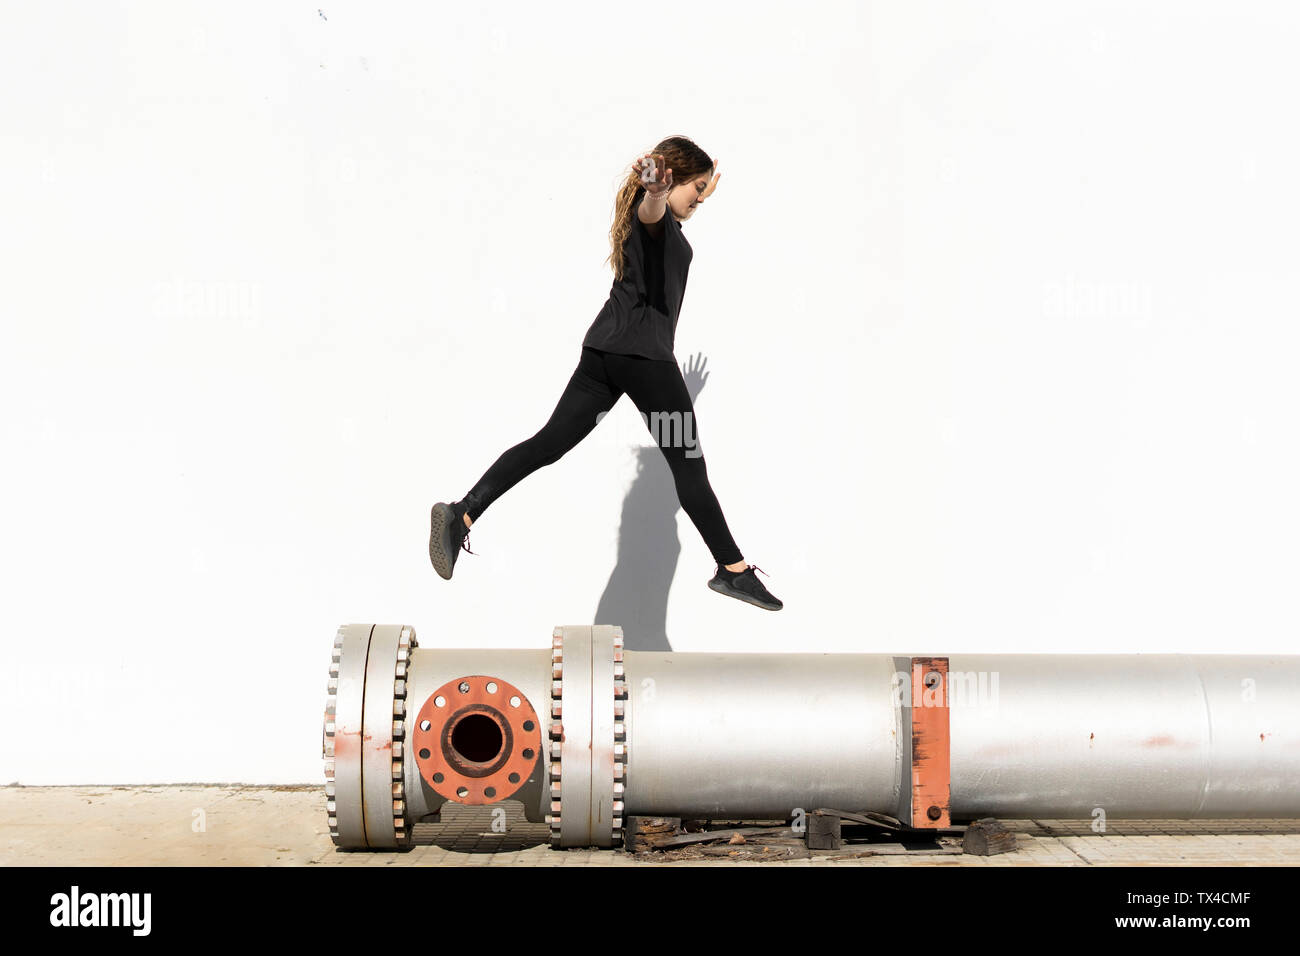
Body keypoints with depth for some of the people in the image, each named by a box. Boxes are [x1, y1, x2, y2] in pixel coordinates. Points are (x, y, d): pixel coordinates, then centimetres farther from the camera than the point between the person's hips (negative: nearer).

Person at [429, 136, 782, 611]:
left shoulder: (663, 220, 24)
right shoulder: (652, 212, -6)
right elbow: (653, 207, -33)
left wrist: (704, 191, 66)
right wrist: (656, 185, -57)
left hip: (605, 348, 10)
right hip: (644, 352, -10)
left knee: (550, 442, 2)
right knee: (687, 462, -3)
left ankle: (462, 513, -9)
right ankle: (733, 569, 5)